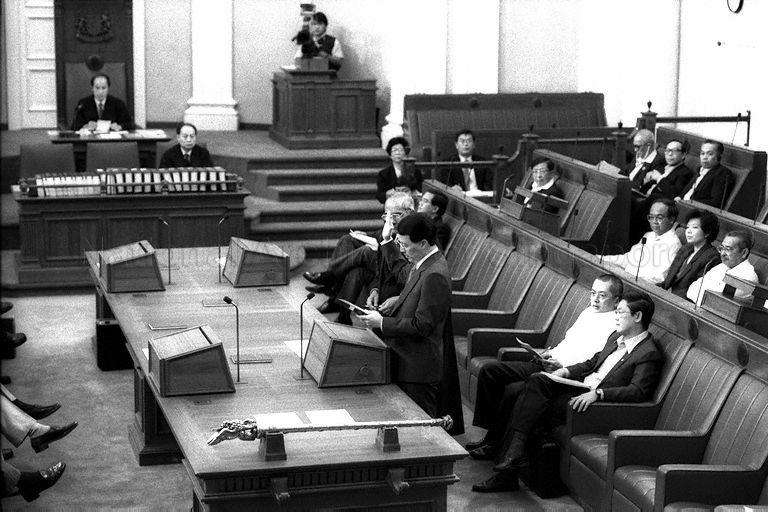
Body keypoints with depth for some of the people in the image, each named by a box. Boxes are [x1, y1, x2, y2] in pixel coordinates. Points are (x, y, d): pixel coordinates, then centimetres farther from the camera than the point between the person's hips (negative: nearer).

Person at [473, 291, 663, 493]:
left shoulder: (649, 355, -10)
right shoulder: (616, 337, 18)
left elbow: (638, 391, -22)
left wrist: (597, 393, -31)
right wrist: (565, 371, 7)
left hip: (596, 401, -8)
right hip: (579, 385, 8)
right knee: (537, 380, -19)